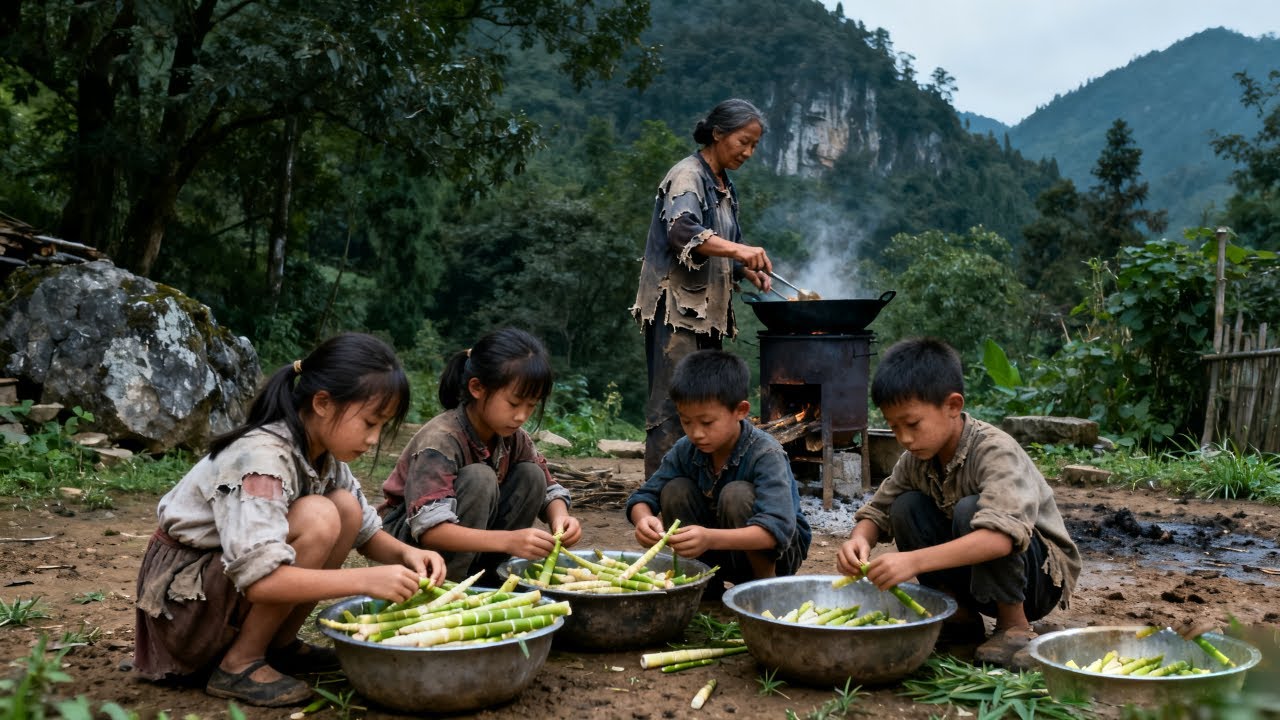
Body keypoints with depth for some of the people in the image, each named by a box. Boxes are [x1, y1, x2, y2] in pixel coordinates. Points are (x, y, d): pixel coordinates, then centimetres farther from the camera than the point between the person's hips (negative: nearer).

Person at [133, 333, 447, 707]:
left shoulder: (323, 453, -2)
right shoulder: (262, 458, -28)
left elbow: (366, 532, 6)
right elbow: (259, 579, -38)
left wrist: (405, 553, -15)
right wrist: (366, 581, -40)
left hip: (233, 583, 8)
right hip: (182, 600, -8)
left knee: (346, 507, -8)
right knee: (317, 518, -27)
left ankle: (278, 645, 2)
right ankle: (239, 663, -13)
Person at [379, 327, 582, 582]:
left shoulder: (513, 437, -6)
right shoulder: (441, 439, -28)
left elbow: (548, 489, 0)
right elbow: (429, 529, -37)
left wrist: (559, 517, -25)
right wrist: (507, 540, -49)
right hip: (410, 538, -7)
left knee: (530, 475, -12)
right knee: (478, 479, -30)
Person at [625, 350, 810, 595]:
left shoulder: (765, 455, -28)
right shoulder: (685, 450, -12)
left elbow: (776, 530, -40)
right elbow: (643, 497, -9)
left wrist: (710, 538, -57)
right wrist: (644, 518, -36)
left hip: (777, 550, -5)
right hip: (722, 552, 5)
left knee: (736, 495, -32)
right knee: (675, 491, -18)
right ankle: (706, 586, -4)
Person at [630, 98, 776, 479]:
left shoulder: (724, 188, 20)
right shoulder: (687, 176, -6)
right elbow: (683, 232, -25)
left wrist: (746, 271, 7)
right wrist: (739, 250, -36)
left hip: (707, 312, 9)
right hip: (676, 309, -9)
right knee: (671, 406, -12)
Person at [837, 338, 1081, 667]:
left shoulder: (994, 451, -27)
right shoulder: (917, 458, -6)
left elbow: (1001, 537, -42)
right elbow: (877, 511, -1)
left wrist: (914, 561, -50)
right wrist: (859, 540, -26)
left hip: (1042, 576, -6)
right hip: (969, 571, 6)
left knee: (970, 511, -32)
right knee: (906, 507, -15)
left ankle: (1014, 624, -14)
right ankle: (961, 614, -2)